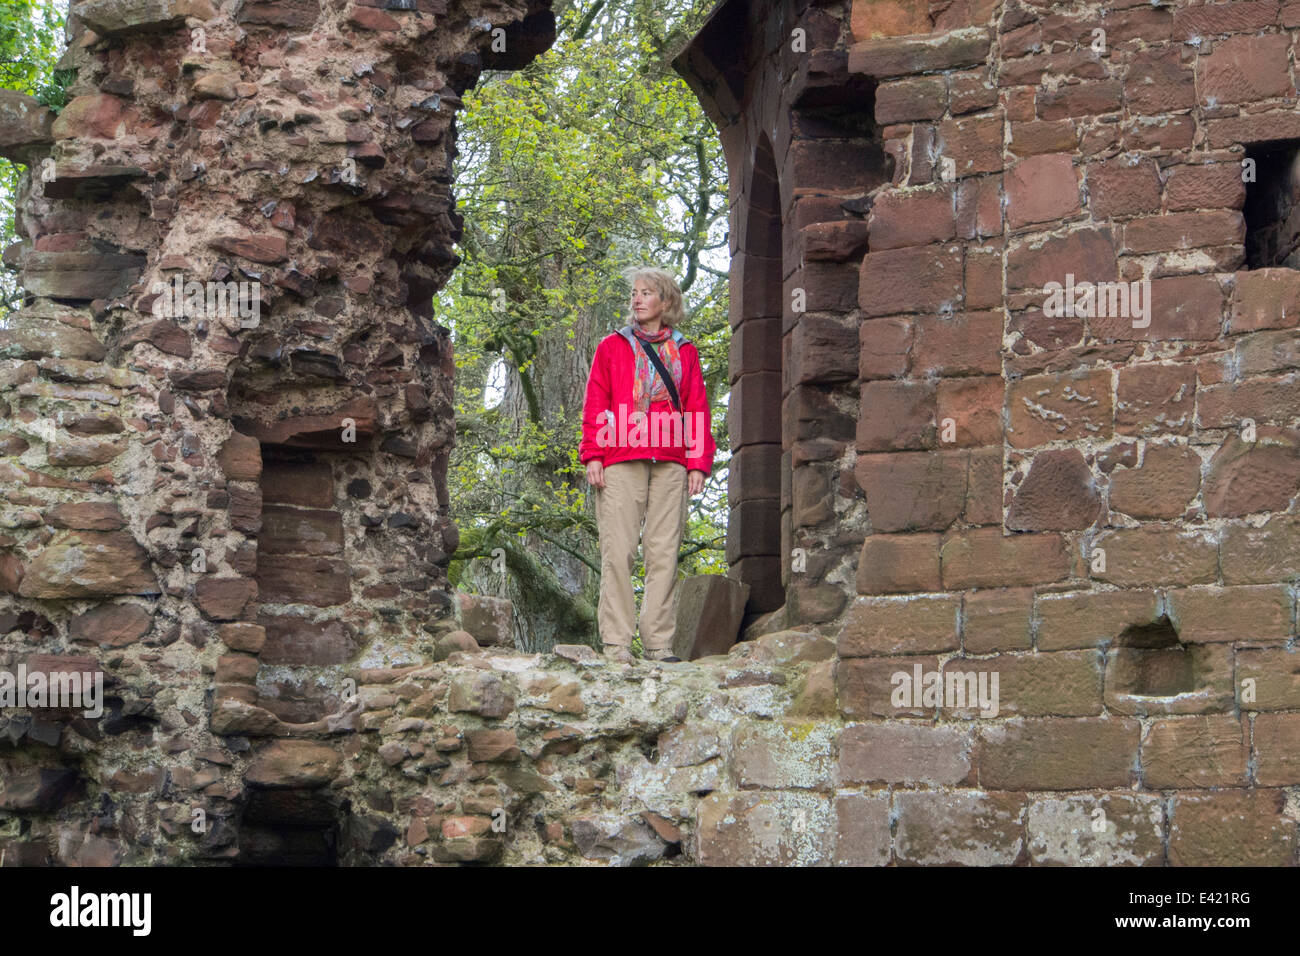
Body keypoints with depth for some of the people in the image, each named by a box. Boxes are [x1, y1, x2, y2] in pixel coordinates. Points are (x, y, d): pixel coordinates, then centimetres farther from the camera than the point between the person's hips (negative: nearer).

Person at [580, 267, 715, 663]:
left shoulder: (685, 352, 17)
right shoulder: (612, 346, 13)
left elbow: (697, 408, 13)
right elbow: (595, 404, 8)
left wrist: (698, 462, 3)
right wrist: (593, 454, -4)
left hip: (670, 465, 2)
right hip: (621, 460, -2)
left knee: (664, 553, -1)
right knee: (618, 552, -6)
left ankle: (659, 642, 2)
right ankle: (616, 642, -5)